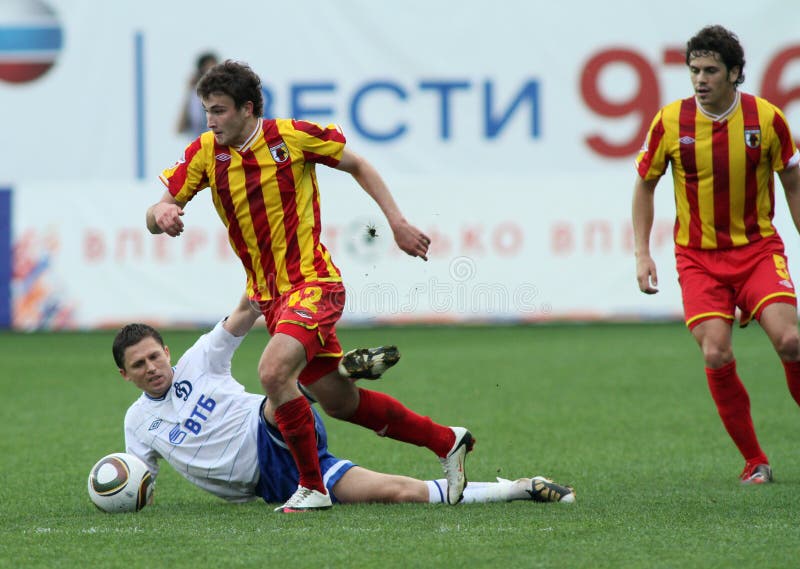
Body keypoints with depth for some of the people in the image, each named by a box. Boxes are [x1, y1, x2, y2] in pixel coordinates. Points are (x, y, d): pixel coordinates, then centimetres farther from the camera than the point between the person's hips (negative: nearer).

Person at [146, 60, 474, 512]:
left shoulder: (291, 137, -12)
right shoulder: (206, 153, -2)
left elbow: (358, 166, 3)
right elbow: (156, 216, -1)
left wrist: (397, 221, -3)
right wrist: (161, 213, -25)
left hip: (313, 282, -6)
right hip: (267, 295, 6)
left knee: (273, 372, -28)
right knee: (340, 402, 12)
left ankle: (312, 487, -13)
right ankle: (447, 441, 30)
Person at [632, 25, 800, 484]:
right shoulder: (670, 122, -7)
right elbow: (645, 184, 7)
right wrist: (643, 253, 2)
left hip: (759, 248, 0)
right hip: (699, 257, 0)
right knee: (717, 356, -14)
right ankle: (755, 462, 1)